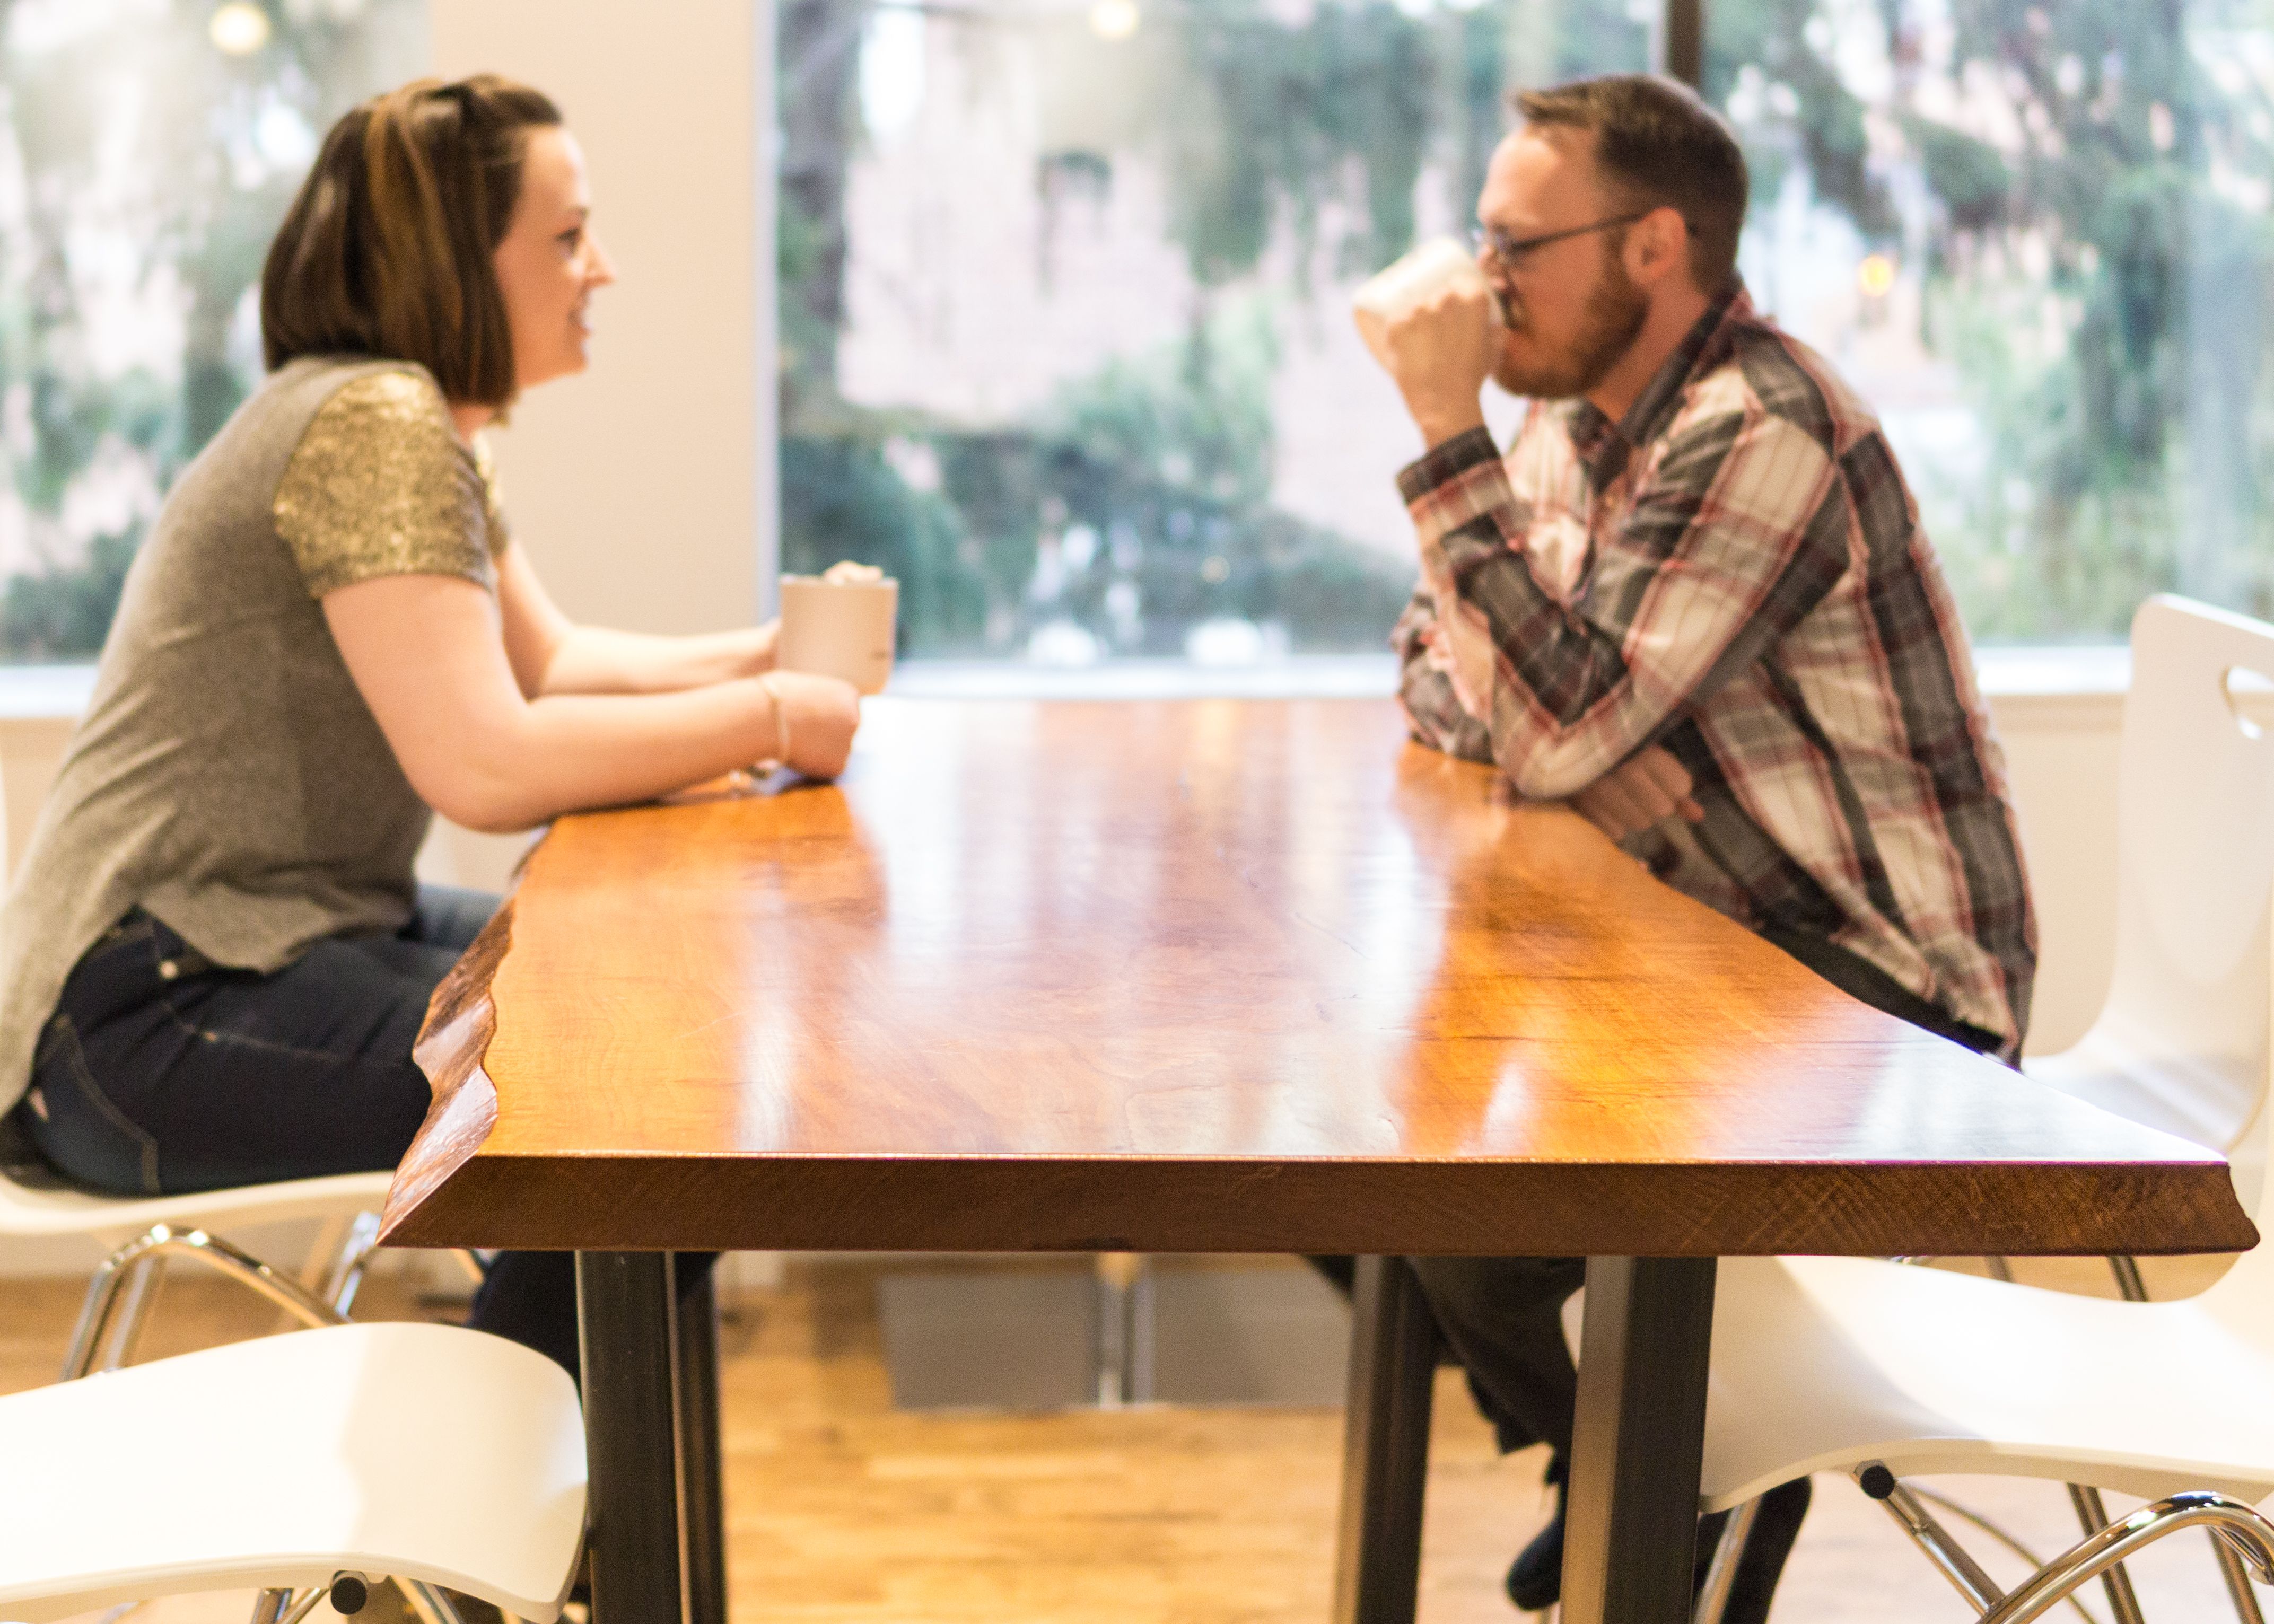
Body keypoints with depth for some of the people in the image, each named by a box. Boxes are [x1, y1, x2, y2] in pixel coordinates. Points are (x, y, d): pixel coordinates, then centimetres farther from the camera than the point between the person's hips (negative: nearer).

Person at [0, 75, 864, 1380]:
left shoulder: (438, 431, 11)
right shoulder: (370, 422, -20)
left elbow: (555, 660, 19)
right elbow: (486, 763, -28)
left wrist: (756, 657, 5)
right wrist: (770, 721, -19)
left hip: (304, 935, 10)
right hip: (151, 1013, -10)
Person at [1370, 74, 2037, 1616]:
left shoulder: (1764, 435, -23)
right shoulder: (1582, 418, 7)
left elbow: (1560, 724, -29)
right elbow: (1436, 669, 12)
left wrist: (1450, 435, -26)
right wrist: (1531, 702, -11)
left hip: (1882, 1007, -9)